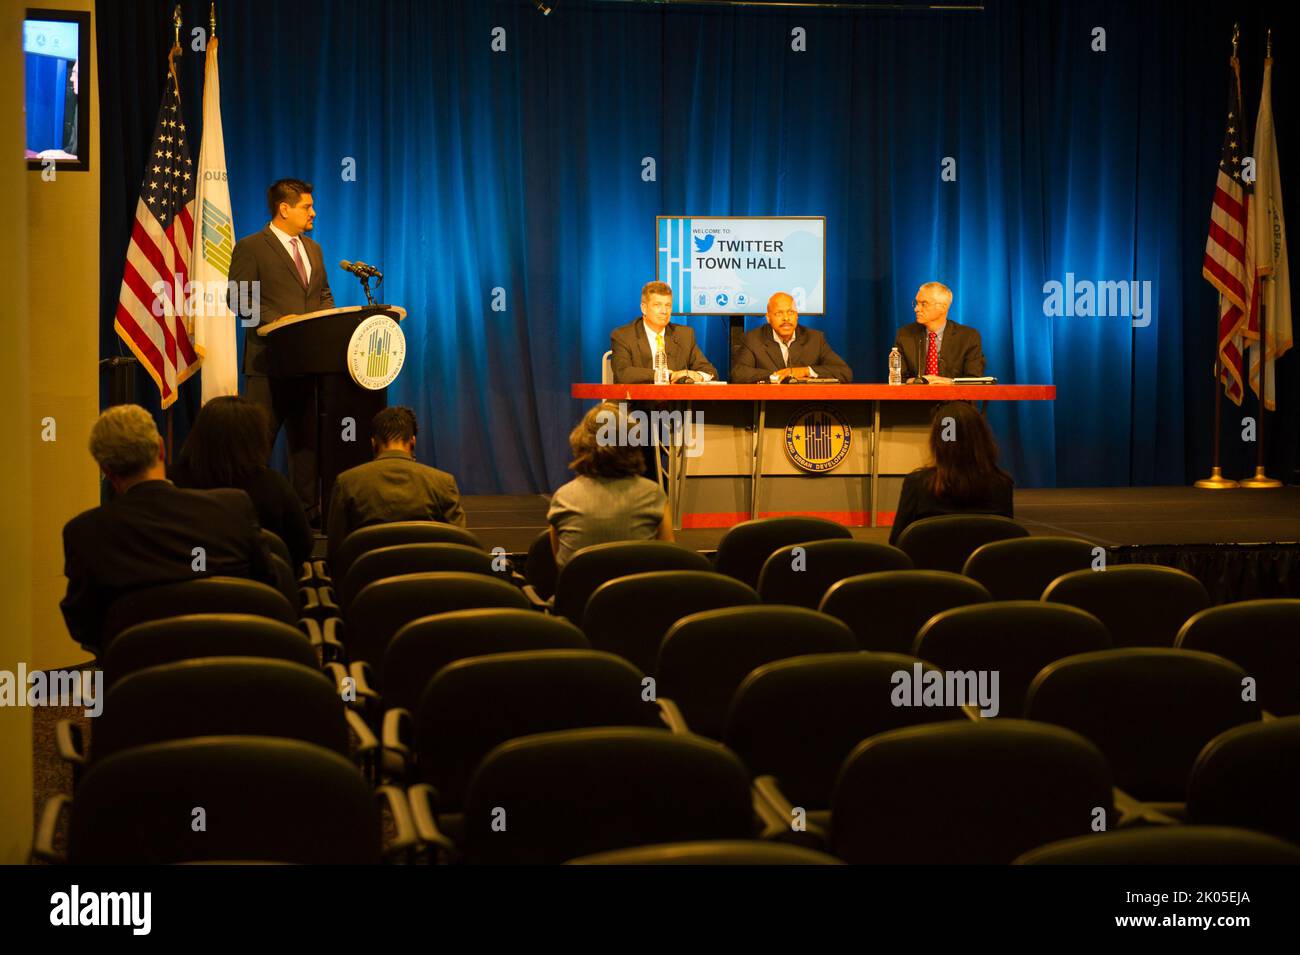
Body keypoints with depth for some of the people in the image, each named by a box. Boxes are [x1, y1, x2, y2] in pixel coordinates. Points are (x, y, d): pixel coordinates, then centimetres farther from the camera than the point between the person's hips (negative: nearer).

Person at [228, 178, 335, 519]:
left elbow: (325, 295, 23)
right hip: (268, 361, -7)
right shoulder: (251, 247, -4)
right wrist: (276, 319, -21)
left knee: (306, 438, 10)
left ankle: (307, 506, 16)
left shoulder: (312, 249, 18)